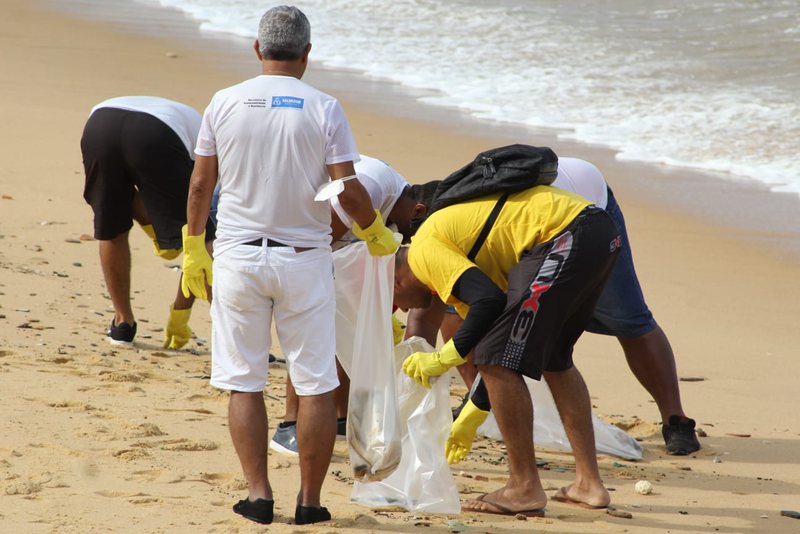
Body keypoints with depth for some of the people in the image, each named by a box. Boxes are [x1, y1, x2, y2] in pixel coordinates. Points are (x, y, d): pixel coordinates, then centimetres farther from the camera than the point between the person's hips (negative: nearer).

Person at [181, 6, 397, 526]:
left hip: (237, 258, 1)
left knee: (245, 382, 9)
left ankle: (259, 494, 6)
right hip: (304, 257, -1)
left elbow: (201, 185, 5)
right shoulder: (323, 109, -6)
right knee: (317, 385, 6)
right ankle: (310, 500, 8)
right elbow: (348, 189, -8)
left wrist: (193, 249, 18)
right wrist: (376, 233, 11)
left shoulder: (224, 104, 0)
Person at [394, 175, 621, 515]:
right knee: (554, 358, 25)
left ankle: (525, 488, 0)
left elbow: (490, 299, -17)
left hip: (565, 239, -10)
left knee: (498, 361, -4)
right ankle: (589, 483, 26)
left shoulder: (424, 251, -2)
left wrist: (445, 358, -6)